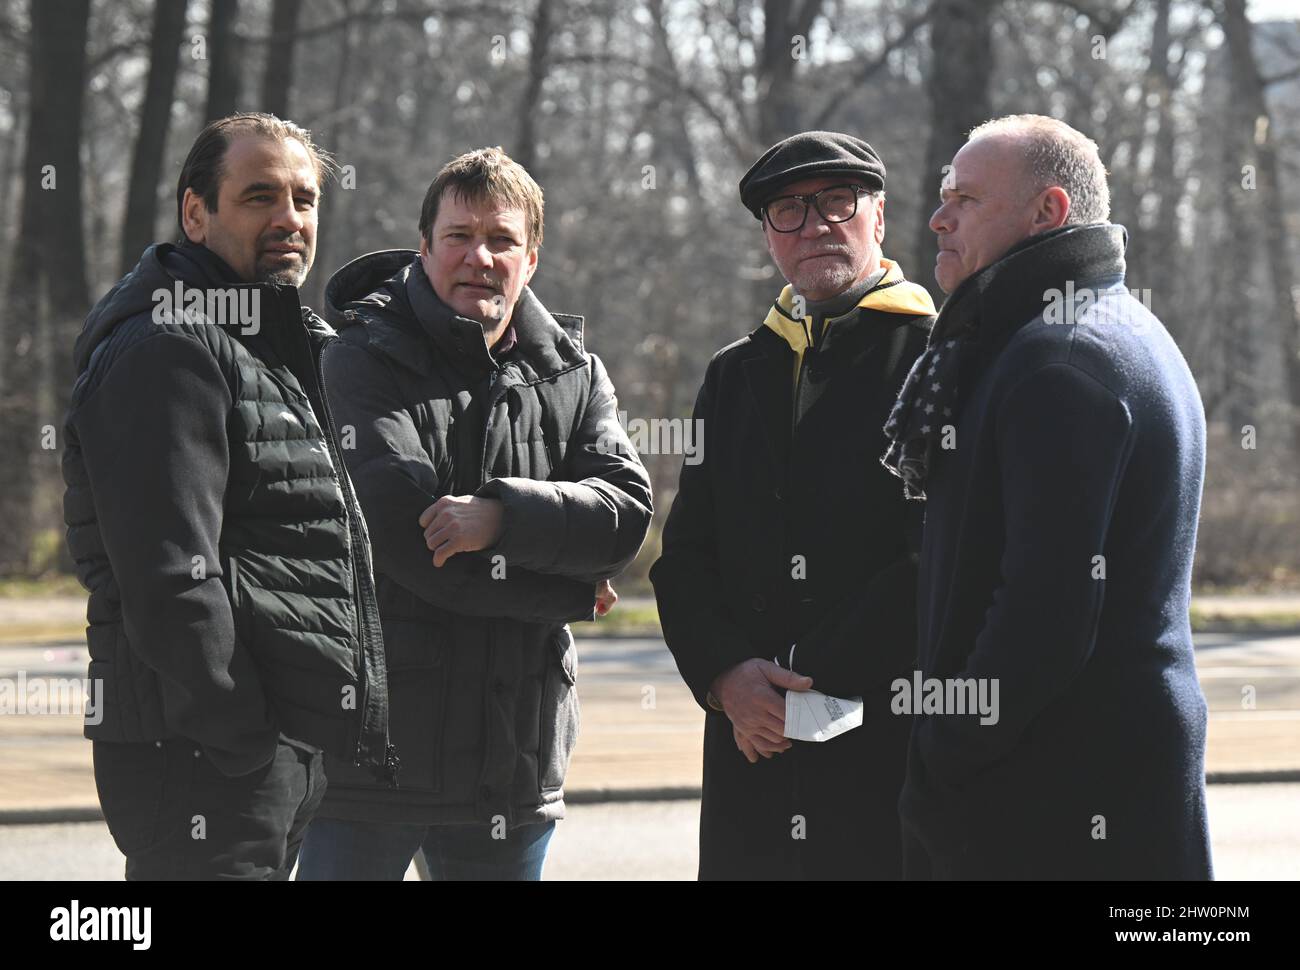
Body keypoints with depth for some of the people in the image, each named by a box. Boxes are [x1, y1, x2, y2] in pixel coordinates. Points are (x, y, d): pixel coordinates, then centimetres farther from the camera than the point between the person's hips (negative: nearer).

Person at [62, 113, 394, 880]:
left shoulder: (289, 353, 21)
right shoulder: (166, 352, -12)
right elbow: (171, 580, -20)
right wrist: (243, 748, -19)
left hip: (291, 754, 10)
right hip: (204, 759, -10)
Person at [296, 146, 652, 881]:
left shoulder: (575, 375, 11)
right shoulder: (363, 361, -5)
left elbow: (626, 511, -5)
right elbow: (400, 534, -16)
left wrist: (501, 516, -21)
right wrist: (572, 594, -8)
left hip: (513, 763, 5)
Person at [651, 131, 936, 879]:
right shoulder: (736, 375, 18)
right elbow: (685, 556, 14)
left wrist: (816, 686, -12)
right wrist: (727, 676, -5)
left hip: (894, 748, -5)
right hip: (753, 753, 5)